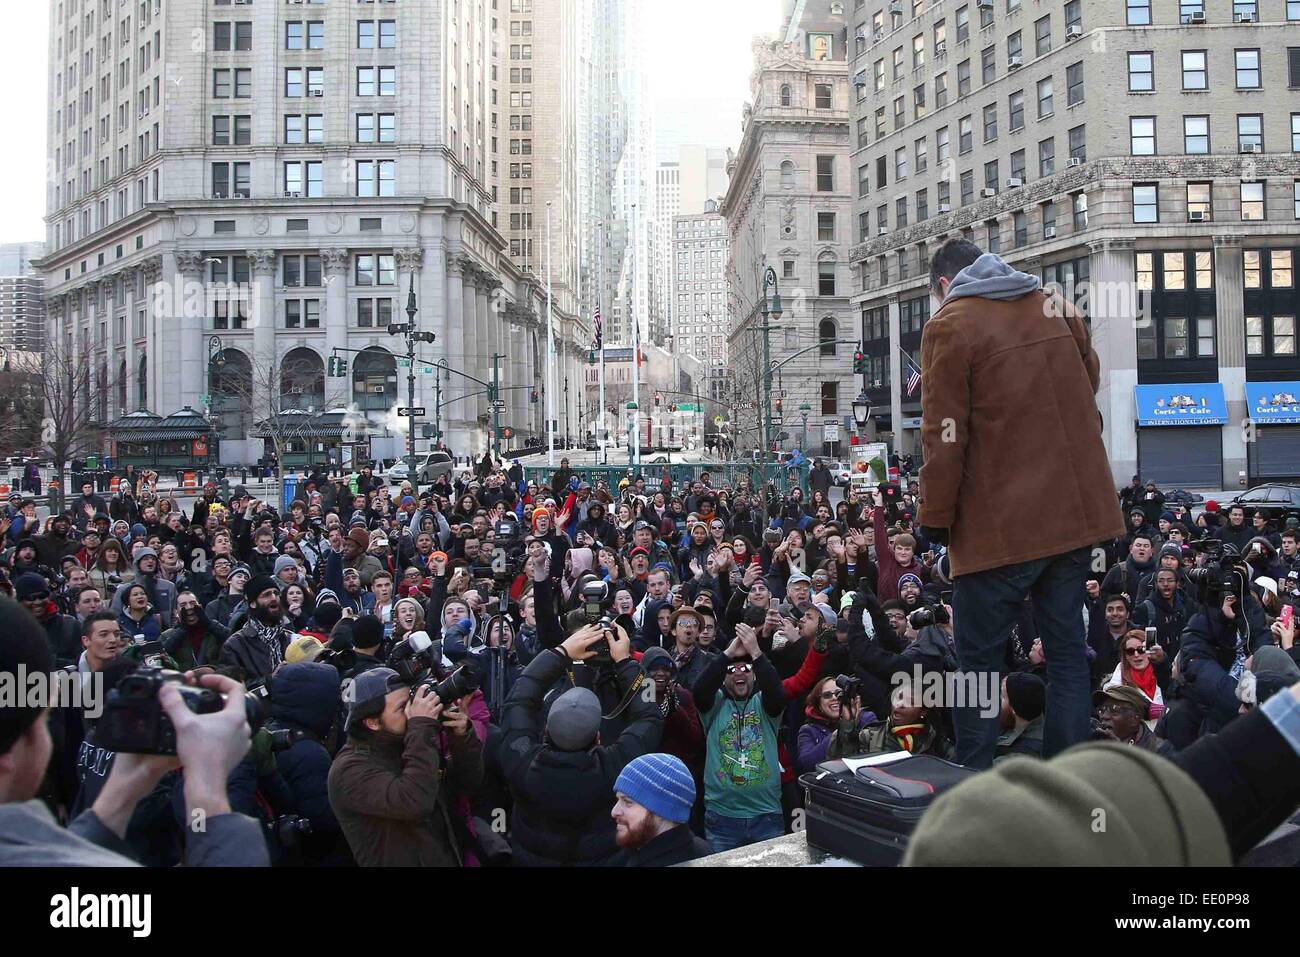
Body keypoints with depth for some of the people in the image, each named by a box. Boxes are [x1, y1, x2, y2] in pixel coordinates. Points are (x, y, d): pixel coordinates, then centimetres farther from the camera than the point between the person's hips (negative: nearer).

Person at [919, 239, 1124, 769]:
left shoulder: (950, 324, -9)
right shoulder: (1057, 307, 10)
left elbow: (945, 434, -13)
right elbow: (1090, 386, 19)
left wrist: (935, 518, -6)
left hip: (1001, 523, -6)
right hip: (1078, 510, 6)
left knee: (979, 659, 5)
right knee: (1066, 649, 13)